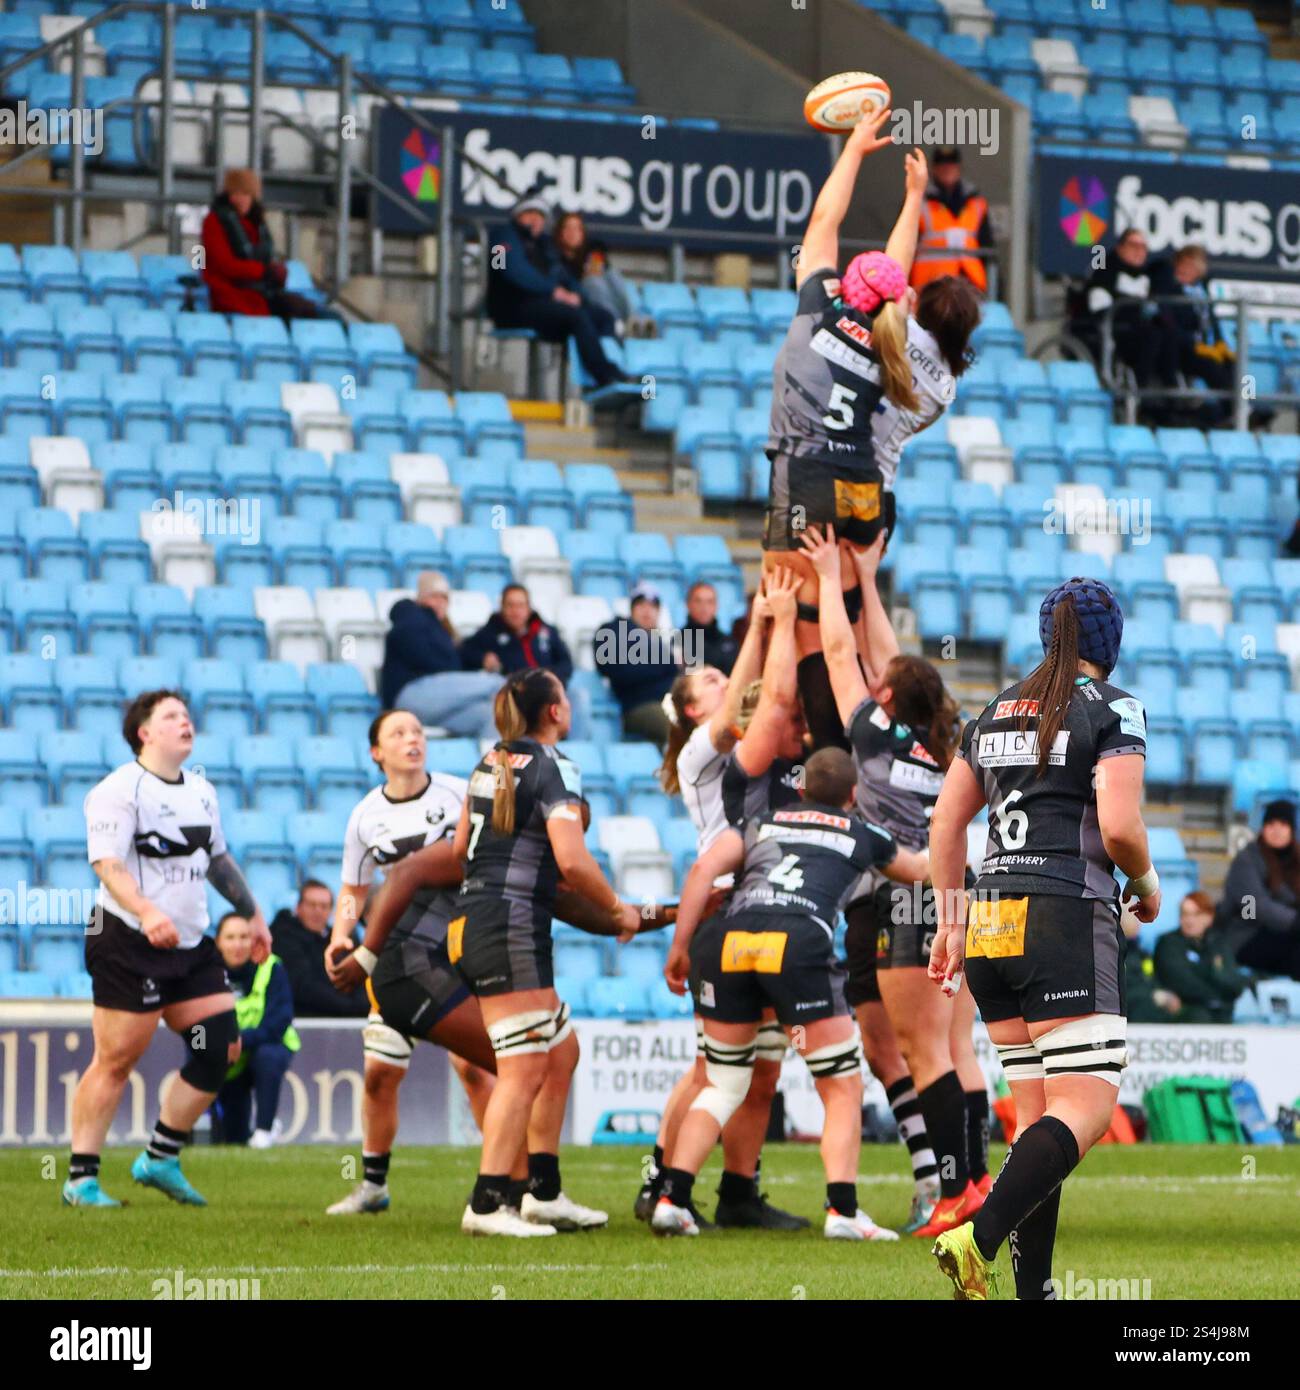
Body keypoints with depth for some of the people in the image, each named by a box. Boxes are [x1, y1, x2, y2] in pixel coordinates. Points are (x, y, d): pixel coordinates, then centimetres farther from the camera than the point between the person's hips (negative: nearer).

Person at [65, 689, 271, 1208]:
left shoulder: (202, 791, 16)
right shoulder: (118, 791, -10)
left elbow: (219, 861, 30)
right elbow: (107, 864, -21)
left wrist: (251, 913, 30)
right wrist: (146, 912, -35)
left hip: (191, 944, 8)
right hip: (128, 944, -8)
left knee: (221, 1048, 1)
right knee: (116, 1061, -7)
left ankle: (161, 1159, 13)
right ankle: (81, 1179, 1)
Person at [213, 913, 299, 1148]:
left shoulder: (270, 968, -18)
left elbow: (279, 1022, -26)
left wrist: (244, 1040, -41)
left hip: (271, 1049, -2)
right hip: (230, 1066, 2)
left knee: (267, 1056, -38)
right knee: (233, 1139, 3)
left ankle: (265, 1128, -20)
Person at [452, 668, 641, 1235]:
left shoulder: (491, 764, 15)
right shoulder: (554, 769, -10)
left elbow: (459, 847, 24)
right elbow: (572, 859, -20)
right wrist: (617, 909, -6)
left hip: (471, 918, 9)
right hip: (512, 926, -9)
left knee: (561, 1051, 16)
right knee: (525, 1068, -9)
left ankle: (544, 1192, 17)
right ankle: (487, 1205, -14)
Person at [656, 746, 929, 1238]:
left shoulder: (759, 823, 29)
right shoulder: (863, 836, 28)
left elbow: (704, 868, 11)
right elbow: (920, 872, 46)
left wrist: (680, 948, 12)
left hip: (727, 940, 3)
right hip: (799, 942, -3)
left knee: (722, 1085, 19)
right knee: (842, 1088, 10)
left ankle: (672, 1199, 7)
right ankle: (842, 1211, -4)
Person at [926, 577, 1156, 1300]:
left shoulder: (997, 711, 16)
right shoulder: (1114, 710, -4)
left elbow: (946, 821, 17)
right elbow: (1119, 829, -14)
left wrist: (951, 924, 22)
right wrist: (1147, 886, 6)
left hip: (991, 922, 7)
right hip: (1067, 921, -7)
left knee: (1036, 1112, 11)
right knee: (1085, 1109, -9)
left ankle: (1035, 1288, 5)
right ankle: (979, 1236, -28)